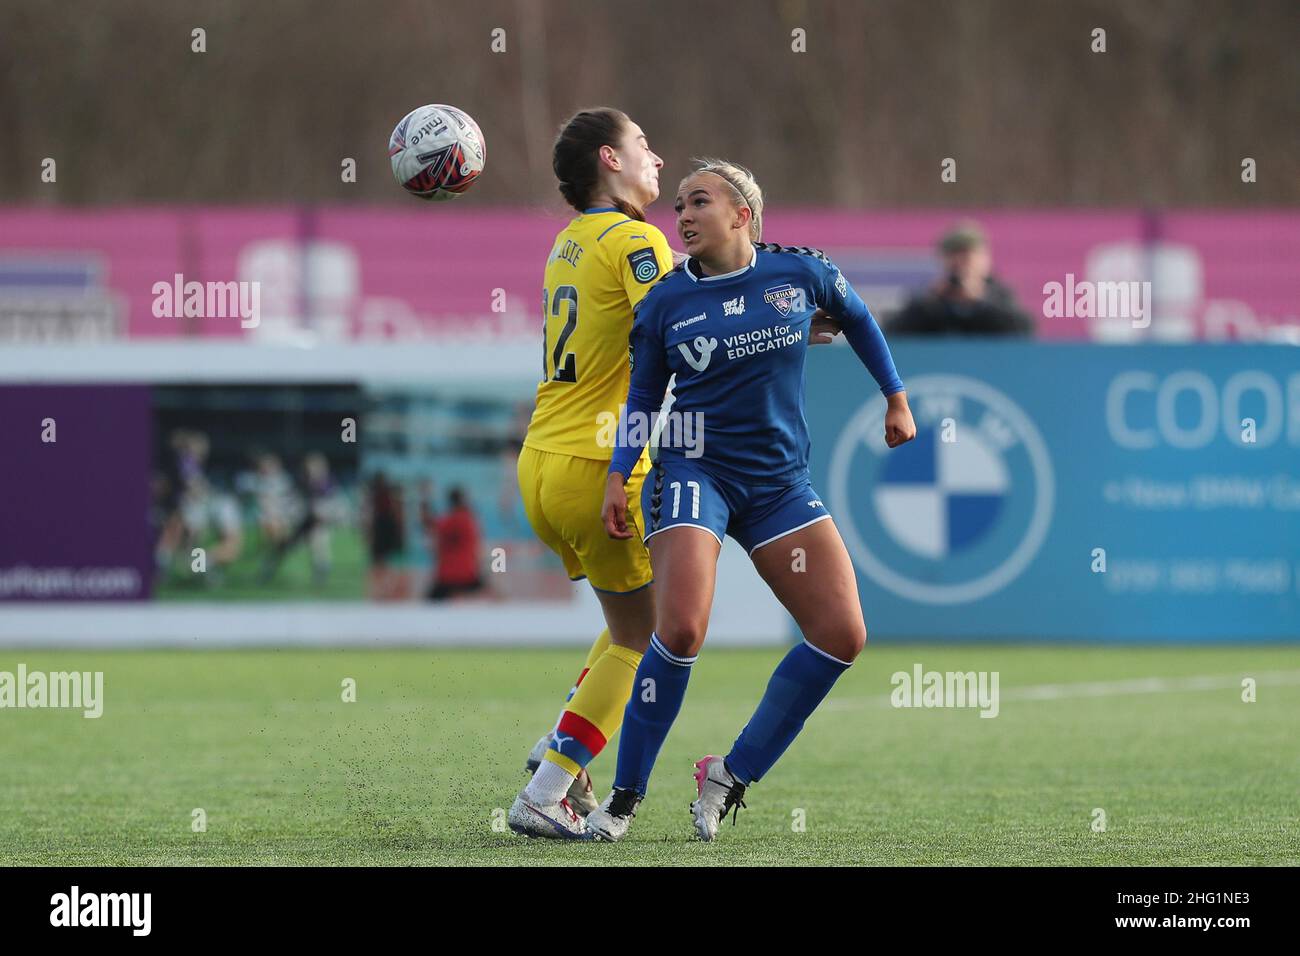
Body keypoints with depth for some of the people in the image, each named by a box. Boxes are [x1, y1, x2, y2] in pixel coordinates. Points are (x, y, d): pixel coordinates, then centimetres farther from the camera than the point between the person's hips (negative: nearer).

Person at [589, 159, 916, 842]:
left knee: (842, 635, -8)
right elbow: (643, 395, 10)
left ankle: (732, 775, 5)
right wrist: (619, 477, -2)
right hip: (694, 472, -3)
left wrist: (896, 399, 23)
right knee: (681, 629, -23)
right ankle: (624, 796, -9)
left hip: (780, 482, 3)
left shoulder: (800, 272, 0)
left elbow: (855, 316, 20)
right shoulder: (666, 301, -2)